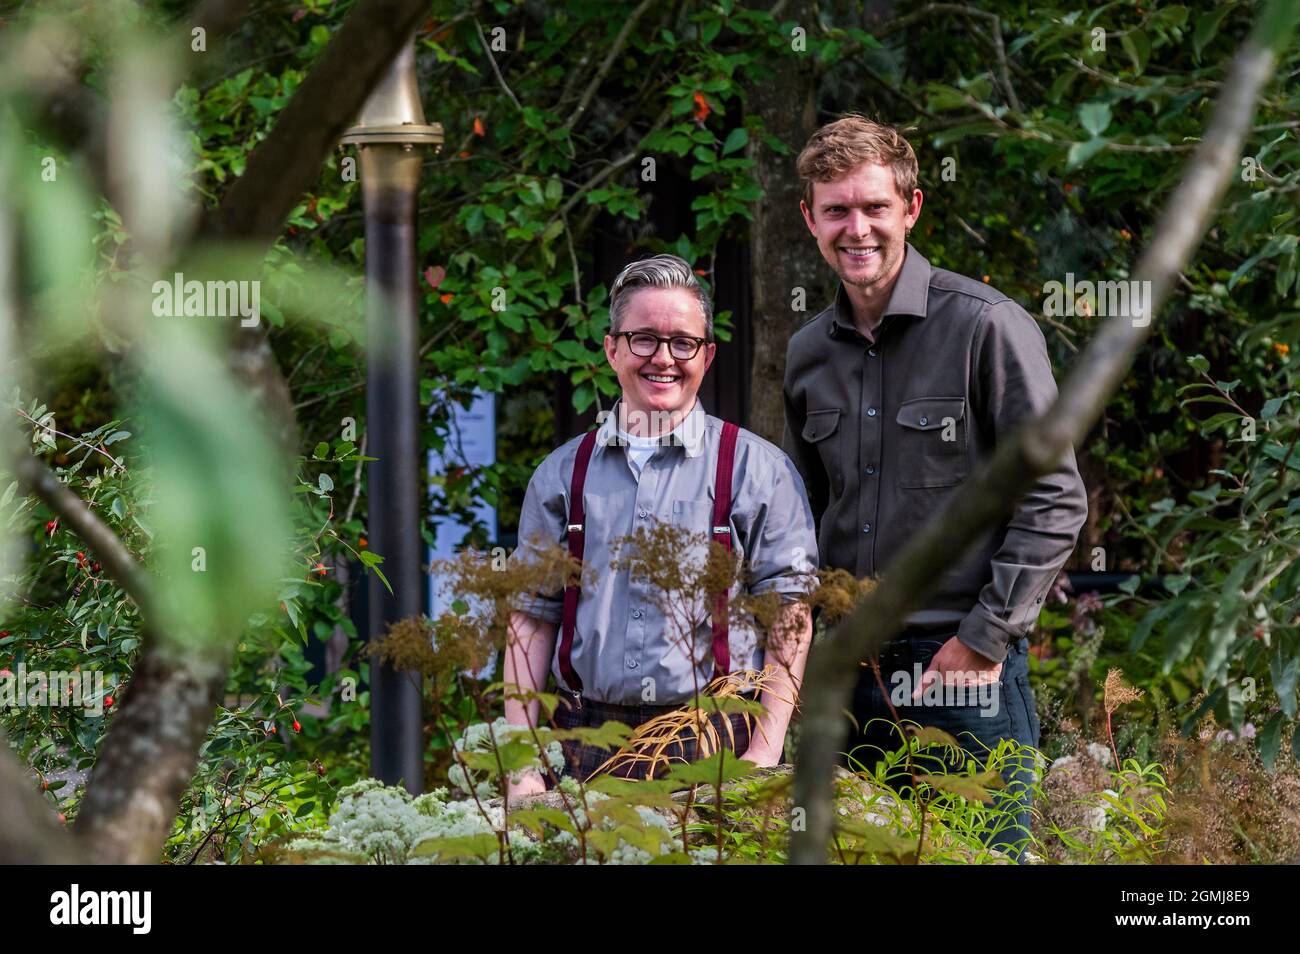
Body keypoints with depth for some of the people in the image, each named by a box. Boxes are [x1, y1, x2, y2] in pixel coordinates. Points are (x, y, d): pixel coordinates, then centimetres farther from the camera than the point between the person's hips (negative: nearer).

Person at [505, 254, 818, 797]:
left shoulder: (757, 468, 4)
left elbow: (788, 616, 0)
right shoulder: (562, 475, 13)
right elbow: (532, 617, 12)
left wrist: (764, 753, -10)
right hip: (589, 750, 2)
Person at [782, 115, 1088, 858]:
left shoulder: (987, 327, -7)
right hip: (851, 670, 6)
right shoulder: (809, 355, 12)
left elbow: (1055, 503, -9)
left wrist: (985, 637, -12)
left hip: (967, 665, -5)